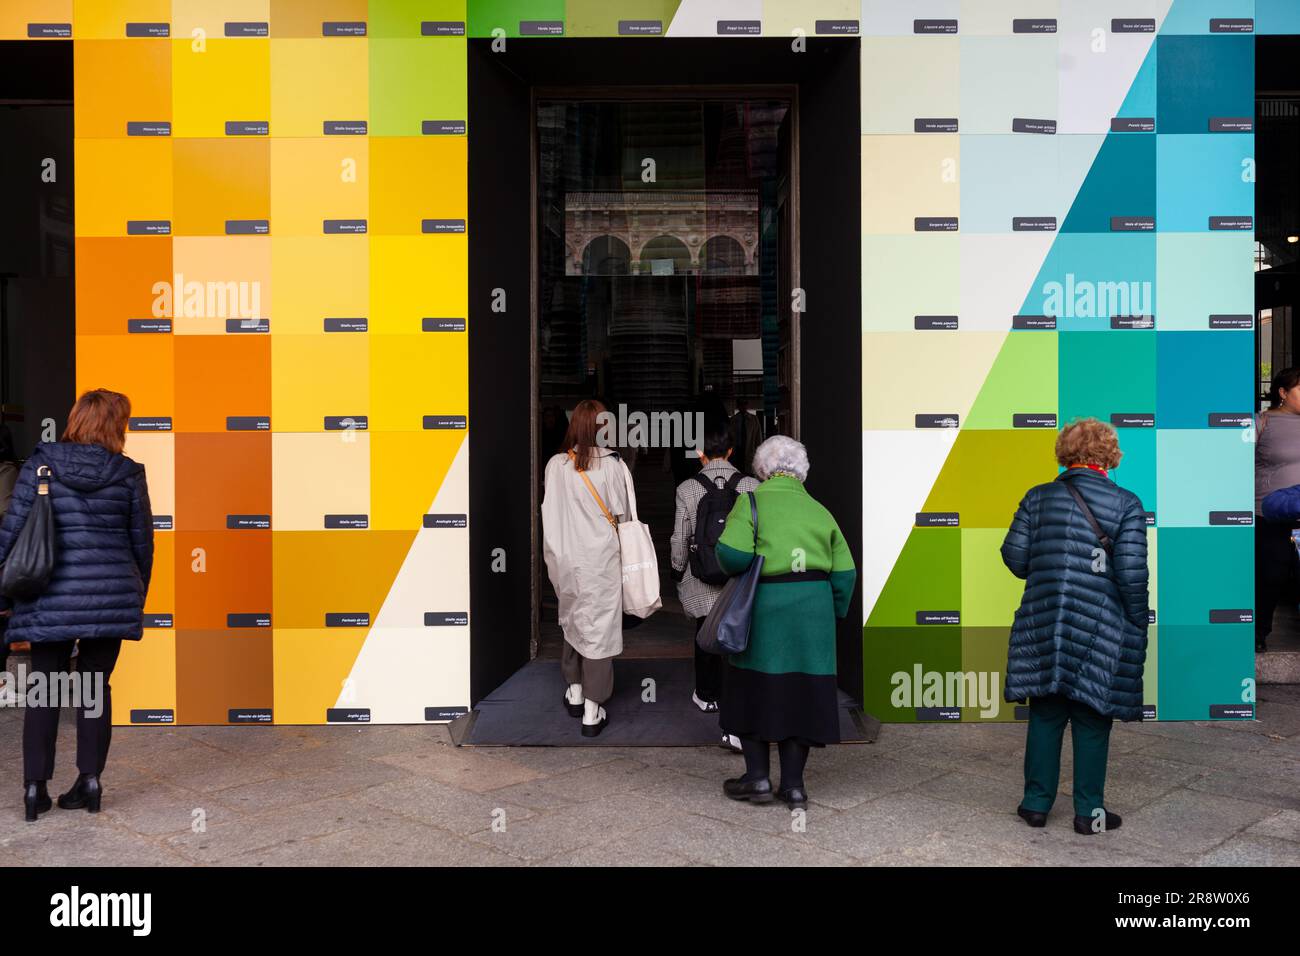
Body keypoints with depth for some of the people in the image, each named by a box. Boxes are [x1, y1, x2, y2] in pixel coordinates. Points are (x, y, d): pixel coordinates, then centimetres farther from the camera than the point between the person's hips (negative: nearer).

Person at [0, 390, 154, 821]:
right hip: (111, 592, 0)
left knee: (44, 687, 8)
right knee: (95, 684, 10)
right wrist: (138, 594, 20)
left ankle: (35, 784, 8)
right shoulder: (128, 474, 1)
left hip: (52, 595, 0)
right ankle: (90, 777, 10)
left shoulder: (40, 465, 1)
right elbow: (142, 541, 7)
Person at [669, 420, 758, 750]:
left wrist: (678, 573, 17)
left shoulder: (687, 489, -5)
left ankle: (707, 695, 43)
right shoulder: (751, 486, -6)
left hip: (702, 580, 1)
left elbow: (680, 540, 0)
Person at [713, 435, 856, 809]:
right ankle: (793, 784, 14)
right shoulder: (818, 510, 12)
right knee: (802, 691, 10)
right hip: (814, 611, 4)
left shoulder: (752, 501, -2)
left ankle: (758, 777, 13)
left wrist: (734, 570, 5)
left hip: (765, 605, -4)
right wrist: (834, 613, 17)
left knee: (754, 689, 11)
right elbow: (845, 571, 7)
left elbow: (732, 553, -16)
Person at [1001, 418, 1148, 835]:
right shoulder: (1126, 504, -4)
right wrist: (1137, 627, 0)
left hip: (1043, 625, 2)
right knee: (1092, 720, 7)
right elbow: (1132, 573, -10)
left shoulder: (1037, 498, 2)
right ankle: (1089, 811, 15)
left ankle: (1036, 803, 19)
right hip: (1101, 629, -2)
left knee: (1045, 714, 12)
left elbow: (1015, 557, 0)